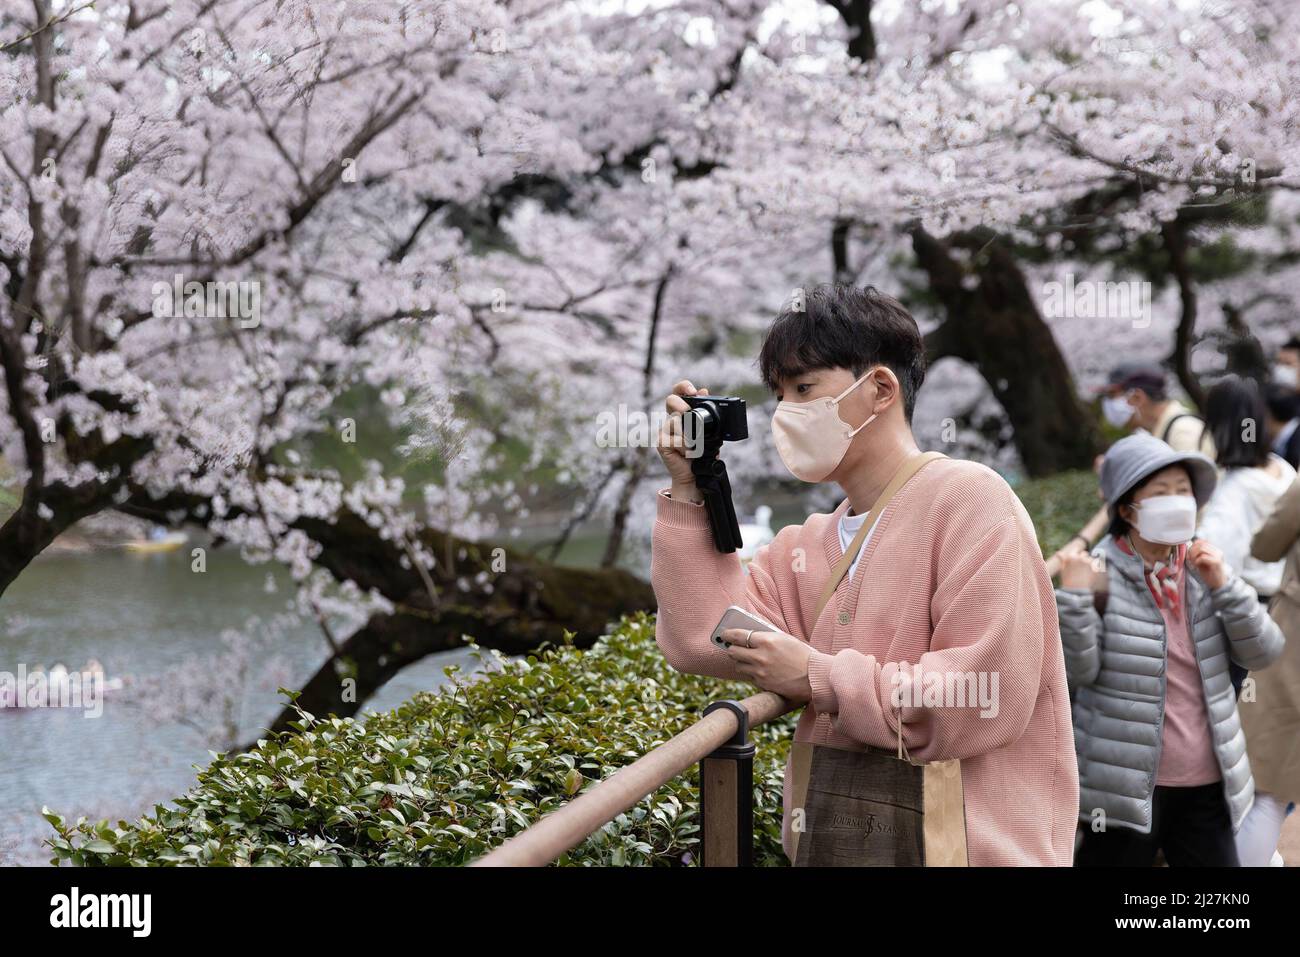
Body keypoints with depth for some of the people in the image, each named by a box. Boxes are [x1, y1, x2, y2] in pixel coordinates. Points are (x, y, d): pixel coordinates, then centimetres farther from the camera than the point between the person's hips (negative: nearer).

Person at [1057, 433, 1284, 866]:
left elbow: (1262, 651, 1)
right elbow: (1079, 670, -12)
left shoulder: (1203, 568, 6)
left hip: (1206, 782, 5)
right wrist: (1074, 599, -25)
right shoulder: (1104, 575, -8)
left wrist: (1224, 585, -12)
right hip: (1129, 783, -5)